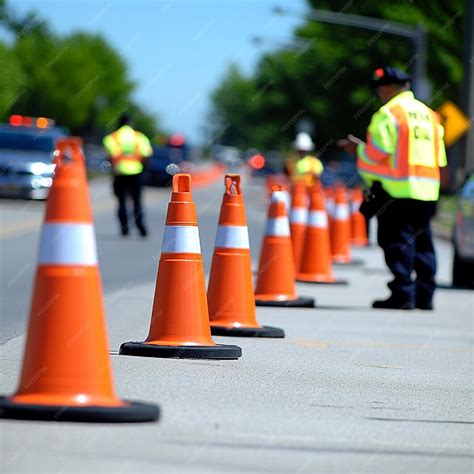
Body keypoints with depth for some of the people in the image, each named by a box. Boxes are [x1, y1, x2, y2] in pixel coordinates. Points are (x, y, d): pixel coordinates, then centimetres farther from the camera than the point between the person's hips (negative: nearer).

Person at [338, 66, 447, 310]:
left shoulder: (388, 113, -6)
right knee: (421, 242, 12)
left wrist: (359, 148, 7)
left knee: (397, 242, -4)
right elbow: (439, 157, 18)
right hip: (427, 190, 7)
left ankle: (403, 294, -9)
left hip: (397, 189, -7)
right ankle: (424, 296, 12)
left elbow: (376, 152, -13)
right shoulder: (428, 114, 16)